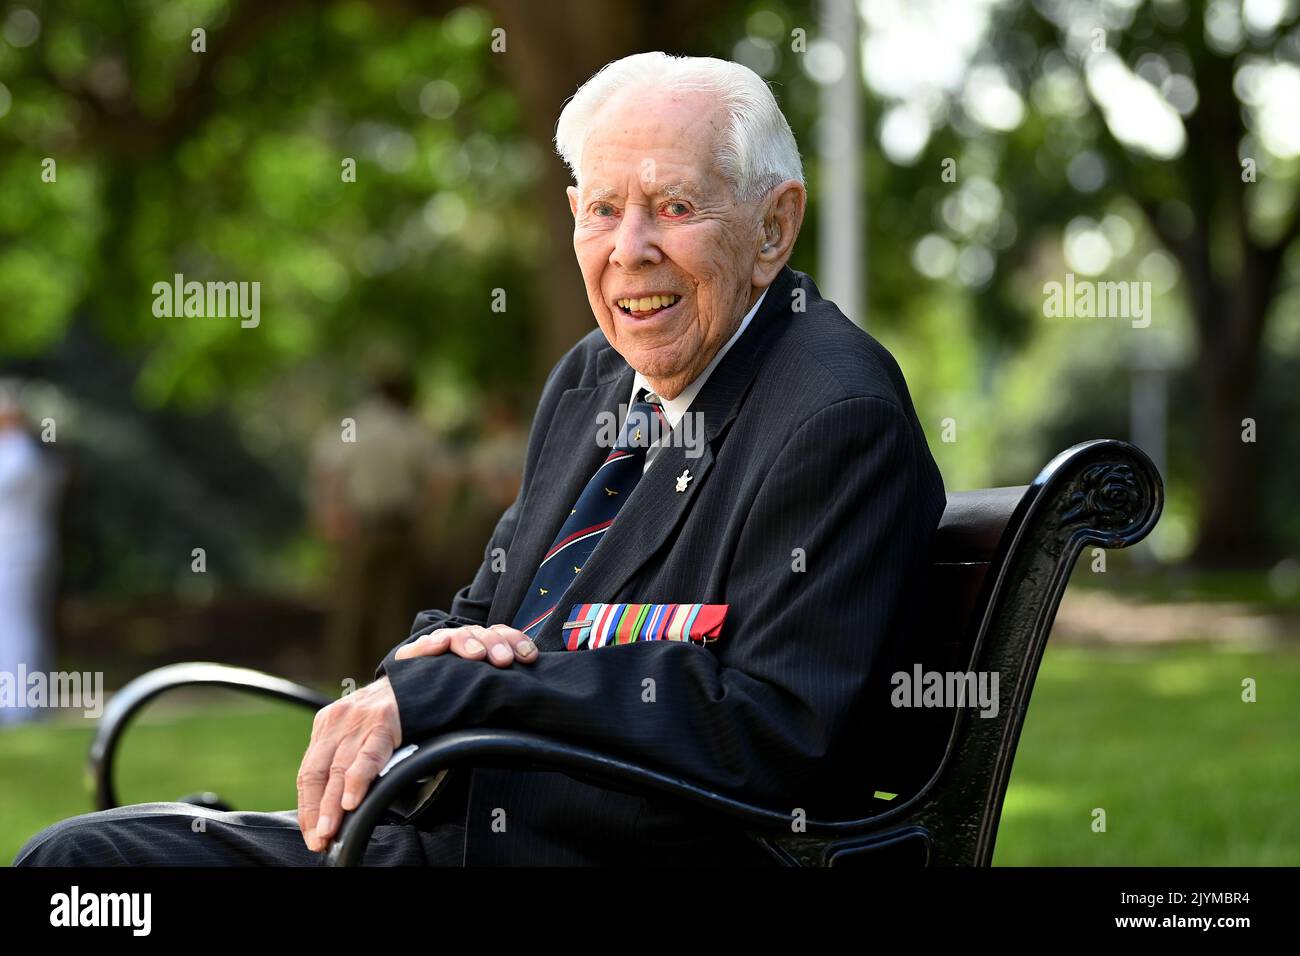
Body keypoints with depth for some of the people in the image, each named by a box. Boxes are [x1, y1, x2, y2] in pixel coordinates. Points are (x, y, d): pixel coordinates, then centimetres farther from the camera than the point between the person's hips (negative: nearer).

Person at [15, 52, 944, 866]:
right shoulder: (591, 378, 15)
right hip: (451, 830, 9)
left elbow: (779, 732, -21)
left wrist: (438, 696, -20)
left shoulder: (841, 419, -12)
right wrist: (439, 652, -6)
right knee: (80, 855, -3)